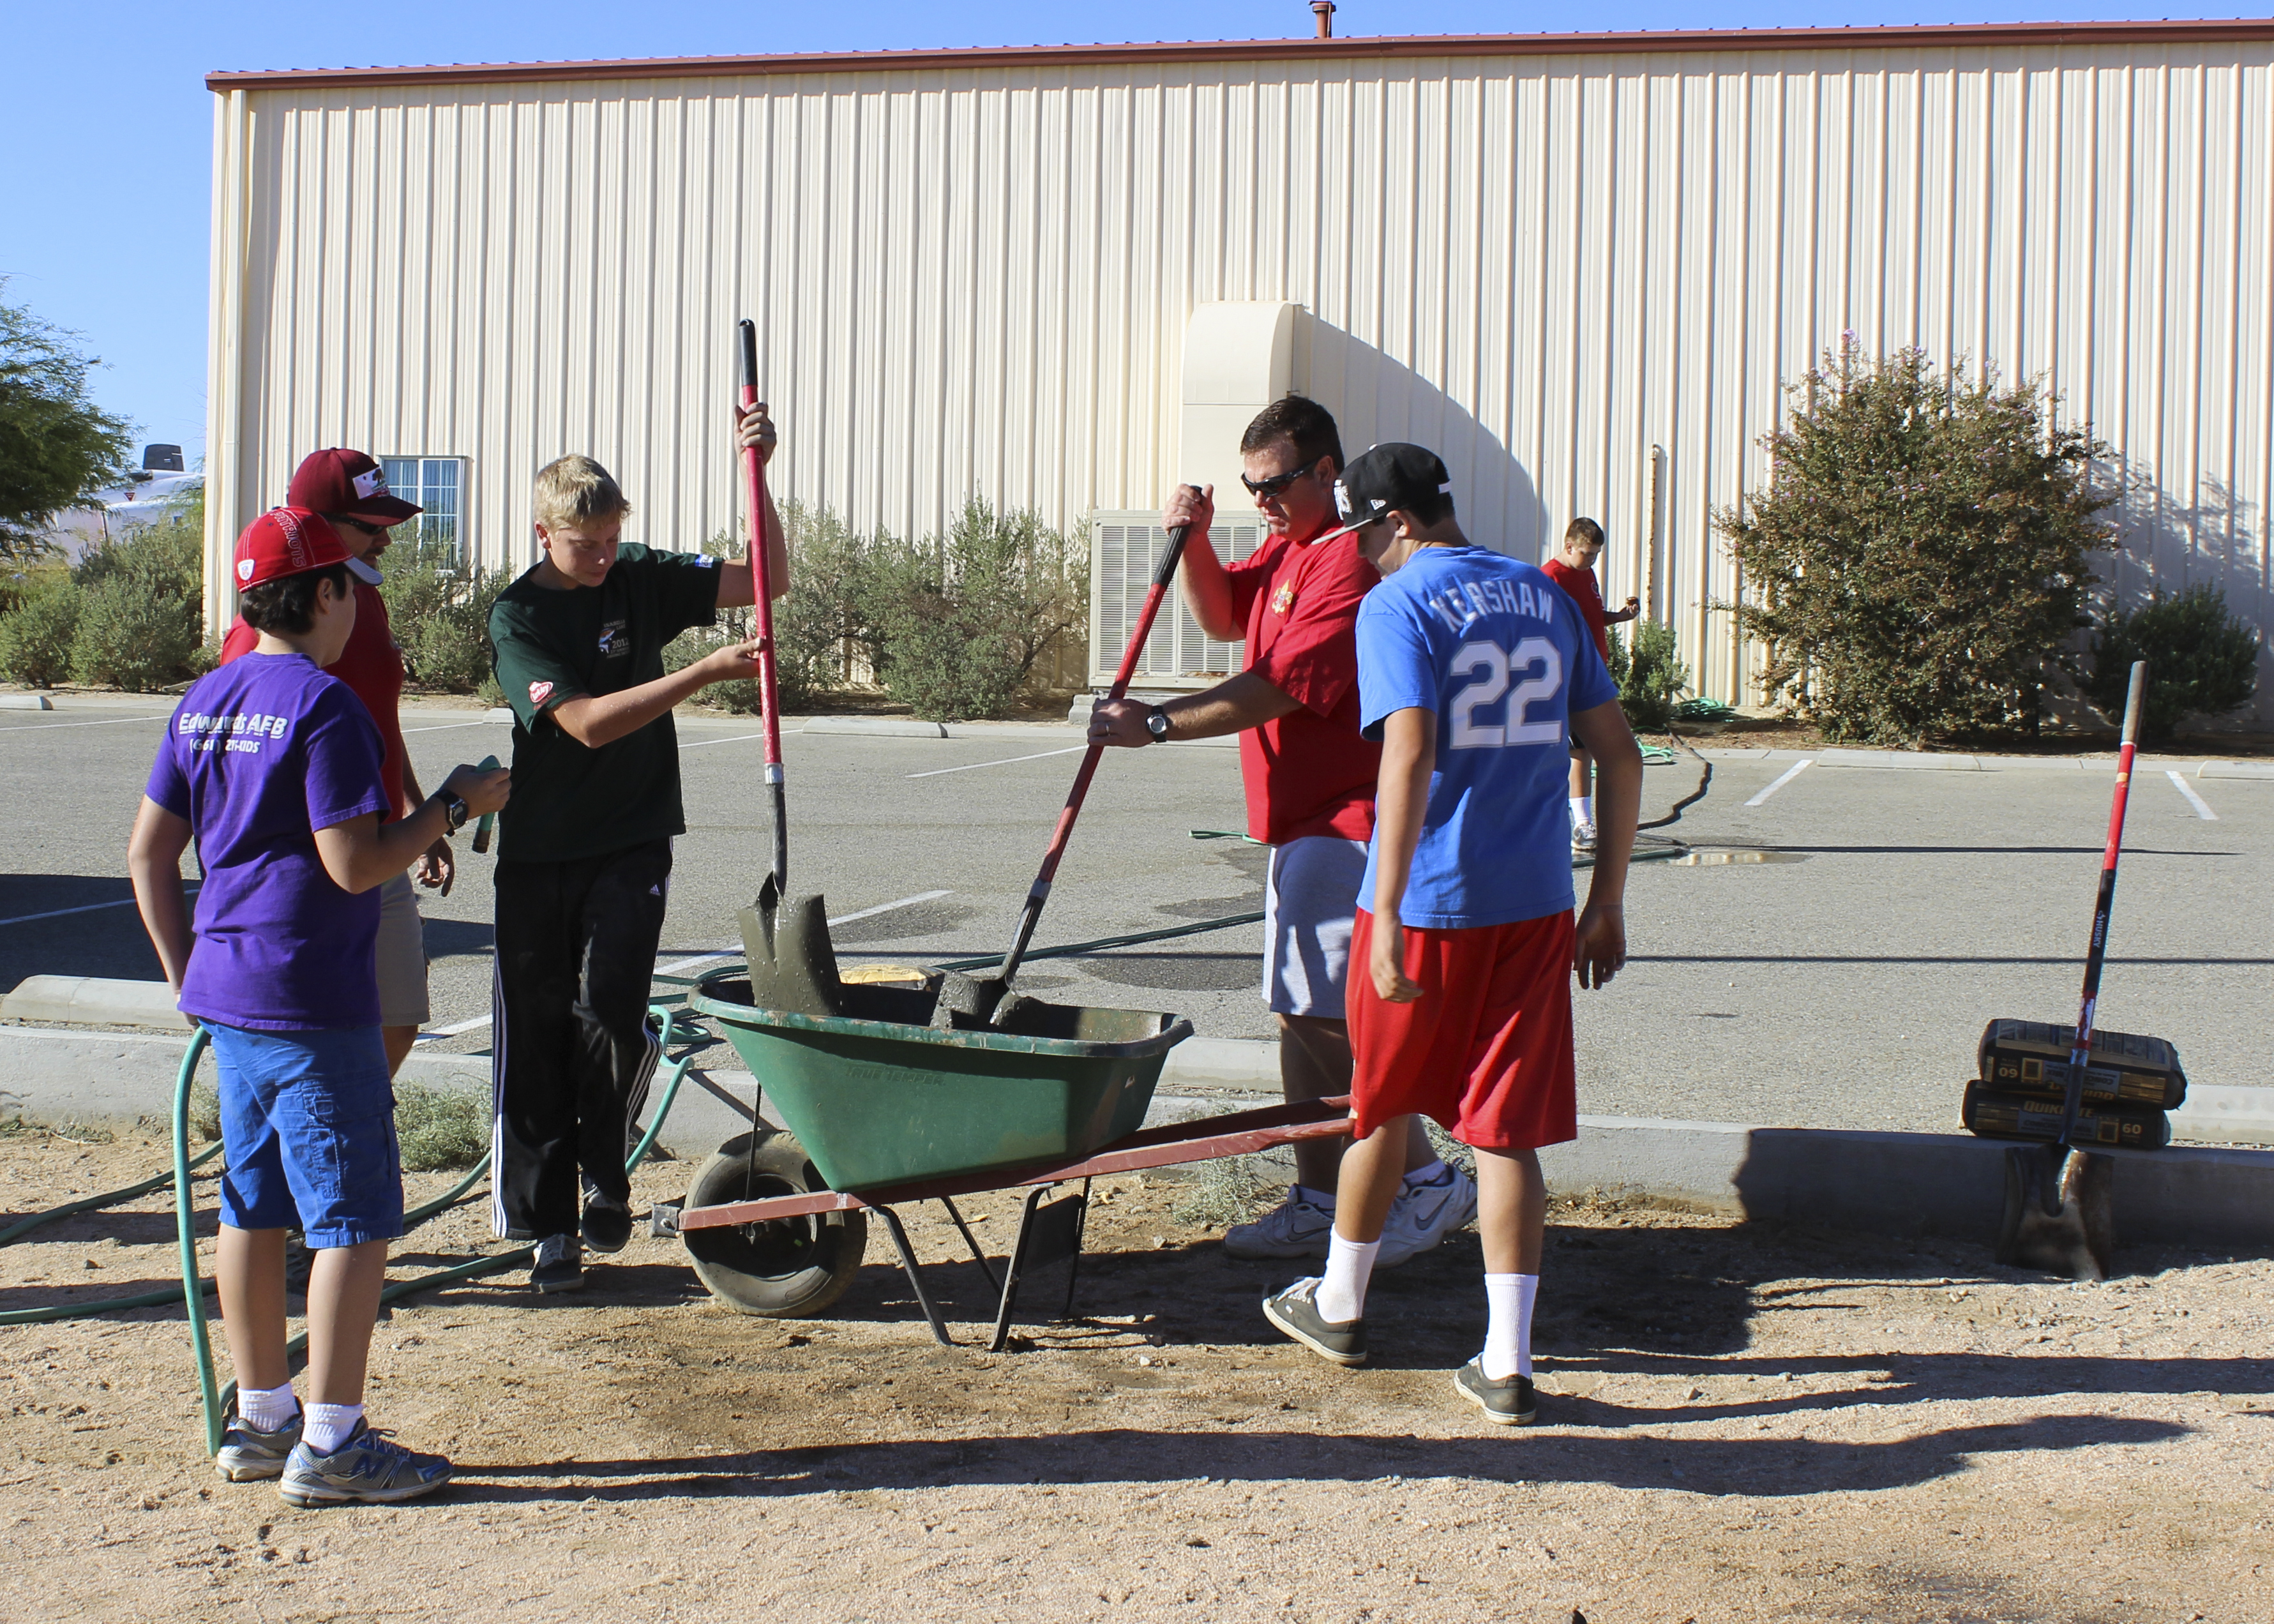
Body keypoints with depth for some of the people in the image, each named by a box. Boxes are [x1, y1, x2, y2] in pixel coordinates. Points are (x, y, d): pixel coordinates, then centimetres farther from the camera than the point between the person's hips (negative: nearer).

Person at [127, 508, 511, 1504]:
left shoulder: (204, 700, 10)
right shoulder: (323, 705, -15)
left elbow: (148, 853, 14)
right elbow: (355, 863, -19)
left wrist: (186, 972, 21)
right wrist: (454, 806, -7)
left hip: (227, 992, 9)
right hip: (314, 1006, -9)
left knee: (253, 1204, 16)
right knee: (354, 1215, -1)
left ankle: (258, 1420, 25)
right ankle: (330, 1443, 2)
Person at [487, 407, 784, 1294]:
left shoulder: (642, 579, 3)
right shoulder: (516, 615, -8)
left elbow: (766, 581, 1)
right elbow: (587, 721, -20)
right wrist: (704, 673, -23)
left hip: (632, 843, 1)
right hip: (539, 852, -1)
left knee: (608, 1003, -15)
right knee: (536, 1030, 2)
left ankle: (605, 1179, 8)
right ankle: (548, 1224, 14)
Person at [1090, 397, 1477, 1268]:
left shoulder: (1351, 559, -17)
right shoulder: (1287, 549, 16)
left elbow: (1281, 685, -23)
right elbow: (1222, 616, 24)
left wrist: (1156, 723, -22)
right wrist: (1193, 541, 5)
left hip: (1345, 822, -10)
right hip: (1304, 819, 10)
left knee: (1327, 1014, -10)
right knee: (1302, 1014, 10)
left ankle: (1429, 1182, 2)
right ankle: (1320, 1202, 17)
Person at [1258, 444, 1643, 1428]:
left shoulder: (1396, 607, -9)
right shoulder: (1544, 596, 10)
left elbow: (1410, 755, -23)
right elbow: (1619, 755, 10)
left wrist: (1386, 917, -23)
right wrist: (1607, 902, 15)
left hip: (1428, 903, -4)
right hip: (1534, 905, 4)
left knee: (1380, 1107, 15)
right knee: (1506, 1130, 6)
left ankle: (1339, 1306, 33)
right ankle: (1507, 1364, 4)